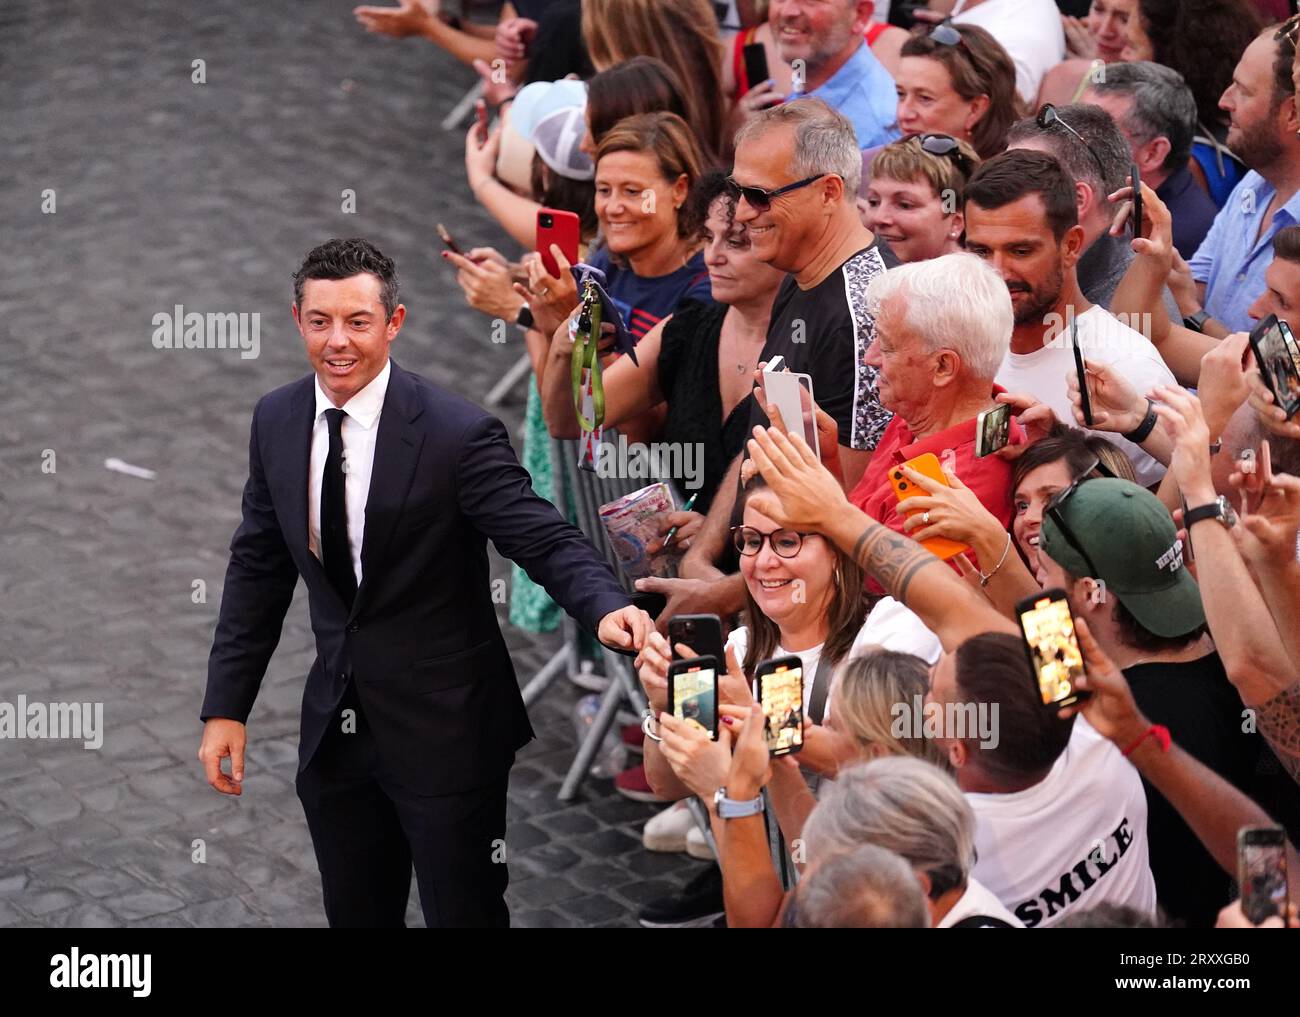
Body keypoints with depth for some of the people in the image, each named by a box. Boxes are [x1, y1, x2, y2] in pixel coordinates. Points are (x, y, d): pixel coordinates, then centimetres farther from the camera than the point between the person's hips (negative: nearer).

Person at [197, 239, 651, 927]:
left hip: (444, 732, -5)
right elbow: (259, 566, 9)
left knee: (464, 914, 4)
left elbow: (546, 540, -19)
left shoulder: (457, 433, -16)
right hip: (336, 729, 5)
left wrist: (608, 606, -41)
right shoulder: (276, 421, 1)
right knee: (355, 917, 16)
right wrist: (226, 707, 6)